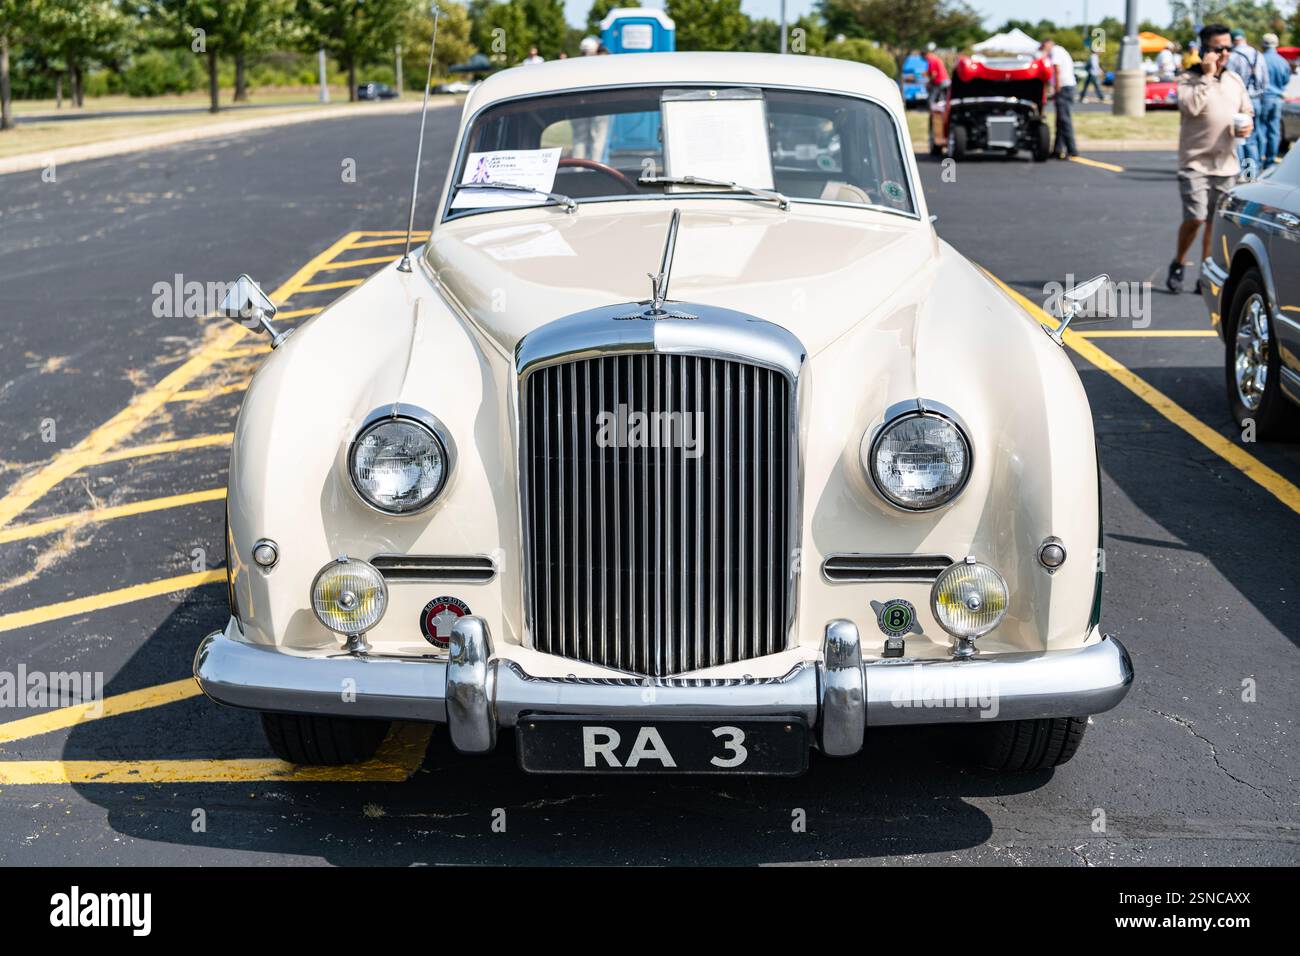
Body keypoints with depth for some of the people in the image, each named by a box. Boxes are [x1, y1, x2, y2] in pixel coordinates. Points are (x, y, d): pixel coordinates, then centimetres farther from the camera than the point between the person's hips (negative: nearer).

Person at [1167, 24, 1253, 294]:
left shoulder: (1235, 80, 11)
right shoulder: (1189, 79, -6)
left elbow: (1247, 111, 21)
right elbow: (1191, 107, -25)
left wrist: (1246, 124, -2)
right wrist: (1206, 76, -19)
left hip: (1226, 164, 5)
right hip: (1195, 162, -5)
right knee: (1195, 218, -14)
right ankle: (1177, 264, 10)